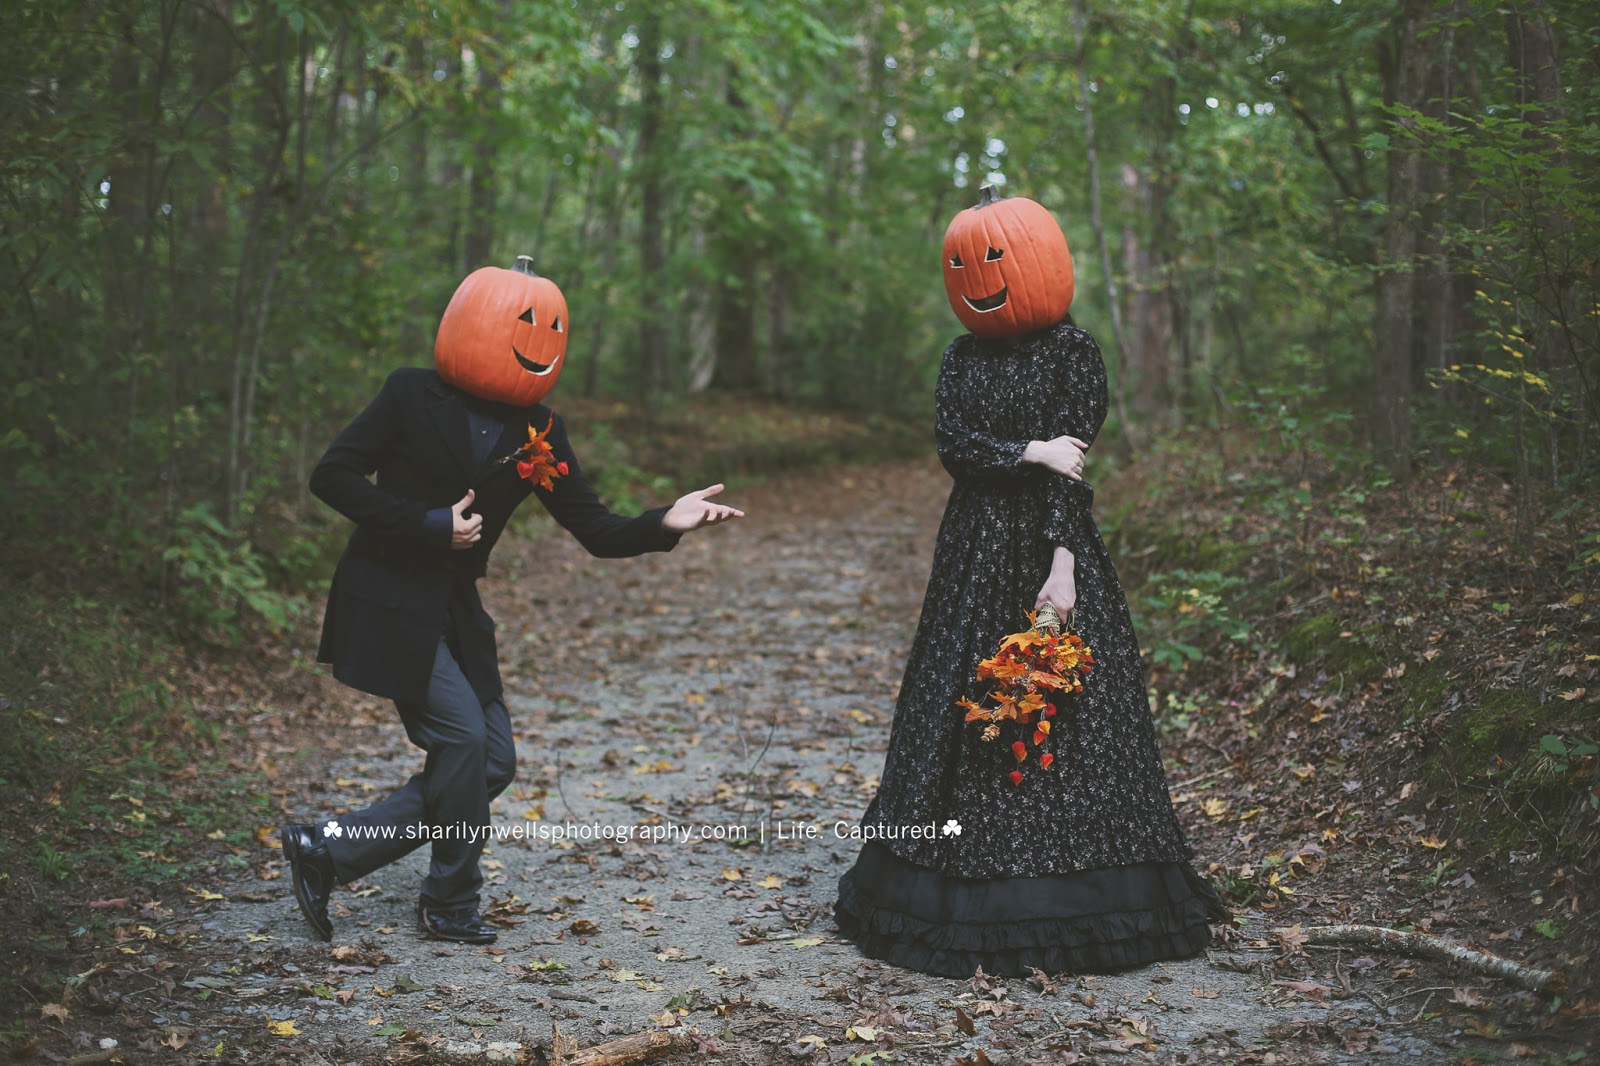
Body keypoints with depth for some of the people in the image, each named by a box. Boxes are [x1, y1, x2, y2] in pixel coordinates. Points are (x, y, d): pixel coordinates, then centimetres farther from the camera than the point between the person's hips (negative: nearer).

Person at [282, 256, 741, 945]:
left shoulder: (538, 433, 4)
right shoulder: (412, 397, -8)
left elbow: (597, 532, 1)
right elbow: (333, 475, -12)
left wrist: (664, 524, -18)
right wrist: (430, 526, -18)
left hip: (455, 613, 7)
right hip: (388, 604, -7)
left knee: (491, 761, 4)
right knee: (462, 737, -14)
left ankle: (328, 850, 12)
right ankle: (450, 905, 6)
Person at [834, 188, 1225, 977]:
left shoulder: (1071, 351, -3)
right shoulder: (962, 360, 12)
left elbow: (1071, 467, -10)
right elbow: (952, 446, -1)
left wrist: (1061, 564, -17)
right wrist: (1029, 452, -14)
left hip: (1046, 544, -5)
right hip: (975, 554, 5)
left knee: (1060, 717, -5)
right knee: (965, 710, 3)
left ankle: (1069, 904, 3)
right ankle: (971, 901, 11)